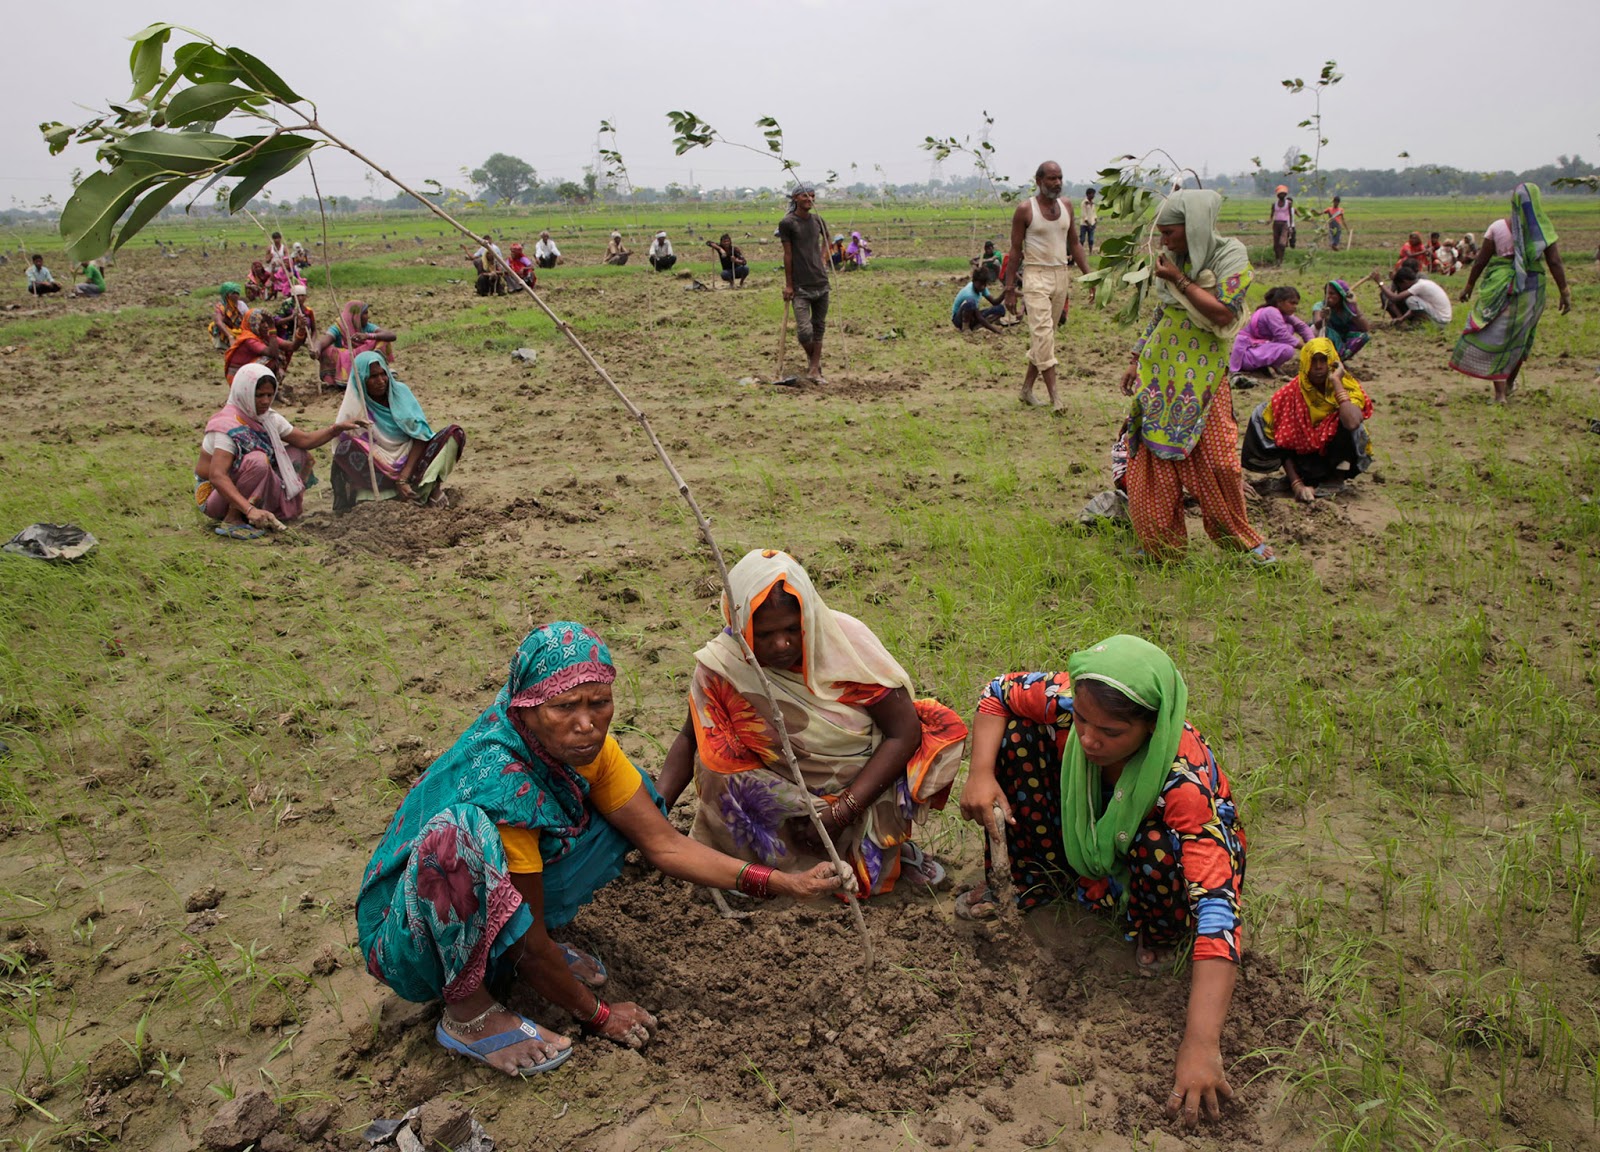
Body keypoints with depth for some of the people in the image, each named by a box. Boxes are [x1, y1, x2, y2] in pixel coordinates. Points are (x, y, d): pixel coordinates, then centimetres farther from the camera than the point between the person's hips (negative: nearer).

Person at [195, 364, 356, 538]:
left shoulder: (268, 418, 0)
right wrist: (250, 510, -47)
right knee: (258, 460, -35)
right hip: (213, 495, -8)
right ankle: (231, 520, -23)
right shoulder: (228, 426, -26)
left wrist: (334, 430, -18)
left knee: (299, 455, 0)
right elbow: (217, 476, -36)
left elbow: (304, 440, 0)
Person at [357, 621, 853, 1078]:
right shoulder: (502, 783, -34)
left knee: (625, 807, -2)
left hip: (491, 912, 7)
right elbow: (530, 950, -25)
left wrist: (782, 883, -17)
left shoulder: (582, 744, -13)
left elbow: (664, 844, -10)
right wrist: (597, 1015, -12)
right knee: (457, 832, -40)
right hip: (416, 937, -7)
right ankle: (467, 1013, -16)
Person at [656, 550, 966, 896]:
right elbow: (690, 738, 1)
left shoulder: (845, 637, -19)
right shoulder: (721, 669, -17)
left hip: (864, 789, 0)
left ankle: (886, 845, 4)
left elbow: (905, 730, -17)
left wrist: (842, 812, -23)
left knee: (940, 727, -20)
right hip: (789, 799, 0)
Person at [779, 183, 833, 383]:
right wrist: (788, 285, -5)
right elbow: (787, 255, -6)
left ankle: (815, 369, 16)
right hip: (800, 286, -5)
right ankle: (811, 357, 19)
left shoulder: (819, 221, 9)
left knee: (819, 327, 8)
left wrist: (824, 260, 12)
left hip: (821, 283, 5)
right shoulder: (787, 223, -6)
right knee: (804, 330, -12)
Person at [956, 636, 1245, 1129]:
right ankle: (1038, 883, 4)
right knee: (1018, 732, -15)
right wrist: (981, 773, -30)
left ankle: (1160, 939, -3)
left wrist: (1200, 1045, -54)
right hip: (1085, 844, 4)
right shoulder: (1070, 701, -30)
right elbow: (998, 692, -11)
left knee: (1158, 849, -41)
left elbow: (1218, 908, -47)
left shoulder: (1188, 781, -41)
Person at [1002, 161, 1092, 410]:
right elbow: (1015, 251, -4)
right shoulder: (1025, 210, -6)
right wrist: (1010, 290, -7)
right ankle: (1054, 396, -14)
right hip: (1036, 276, -6)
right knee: (1043, 333, -13)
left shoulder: (1066, 207, 9)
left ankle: (1027, 387, 20)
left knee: (1045, 334, 9)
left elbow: (1074, 244, 16)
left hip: (1061, 275, 6)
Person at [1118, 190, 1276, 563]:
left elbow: (1223, 314, -19)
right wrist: (1136, 361, 16)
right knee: (1154, 461, 3)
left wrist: (1180, 281, -17)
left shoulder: (1230, 257, -7)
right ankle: (1161, 545, 15)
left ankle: (1241, 537, 17)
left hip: (1201, 379, -5)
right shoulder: (1174, 260, 9)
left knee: (1217, 463, -4)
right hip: (1159, 374, 5)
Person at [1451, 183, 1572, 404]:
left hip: (1500, 288, -2)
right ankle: (1509, 383, 35)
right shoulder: (1543, 230, -3)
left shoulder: (1498, 227, -6)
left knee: (1496, 336, 1)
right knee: (1519, 337, 19)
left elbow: (1481, 260, -3)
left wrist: (1469, 286, 8)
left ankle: (1500, 392, -8)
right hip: (1531, 290, 2)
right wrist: (1564, 293, 3)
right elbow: (1555, 263, -4)